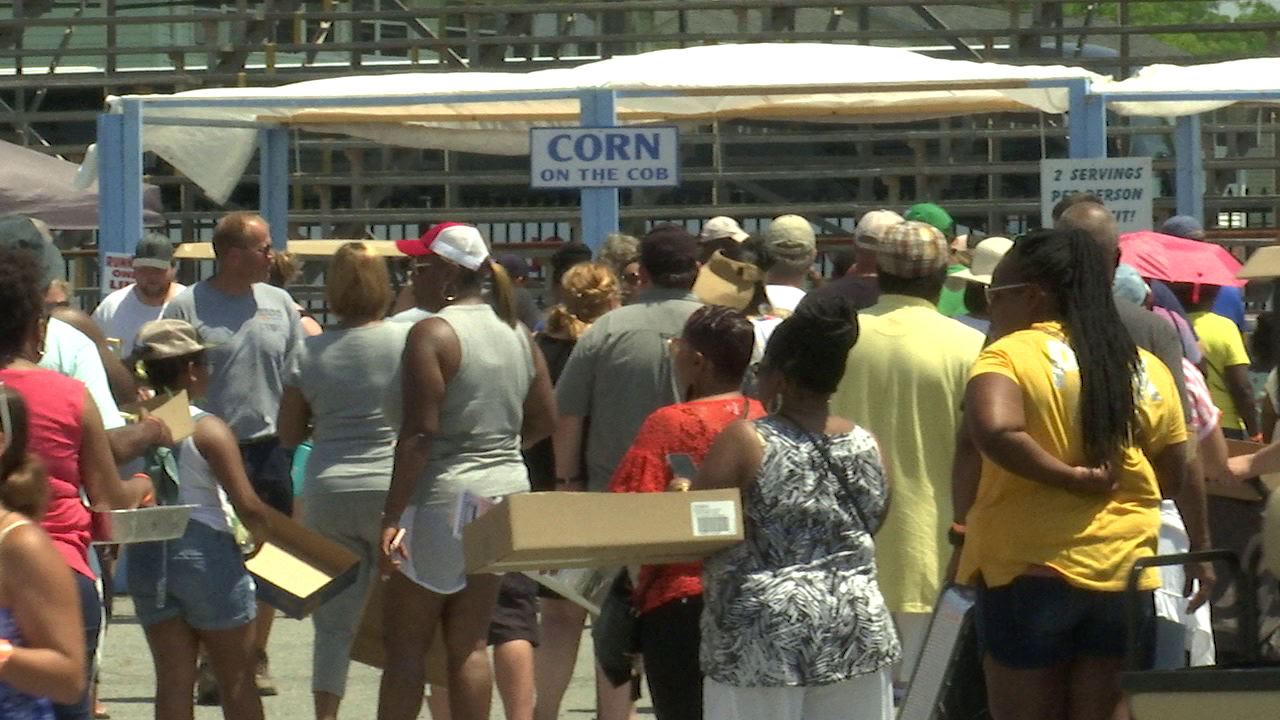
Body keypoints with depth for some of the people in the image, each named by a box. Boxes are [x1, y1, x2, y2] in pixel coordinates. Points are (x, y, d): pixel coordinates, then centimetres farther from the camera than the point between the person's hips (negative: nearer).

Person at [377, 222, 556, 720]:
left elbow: (419, 433, -19)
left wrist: (393, 517, -19)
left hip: (445, 495, -7)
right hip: (506, 491, 7)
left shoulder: (432, 334, -14)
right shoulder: (515, 333, 9)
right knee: (468, 645, 11)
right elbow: (544, 421, 15)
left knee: (404, 644, 1)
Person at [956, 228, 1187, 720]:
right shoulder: (1147, 370, 8)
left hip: (1028, 571, -4)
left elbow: (993, 430, -27)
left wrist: (1069, 477, -16)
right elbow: (1175, 480, 13)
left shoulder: (1009, 354, -8)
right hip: (1124, 574, 4)